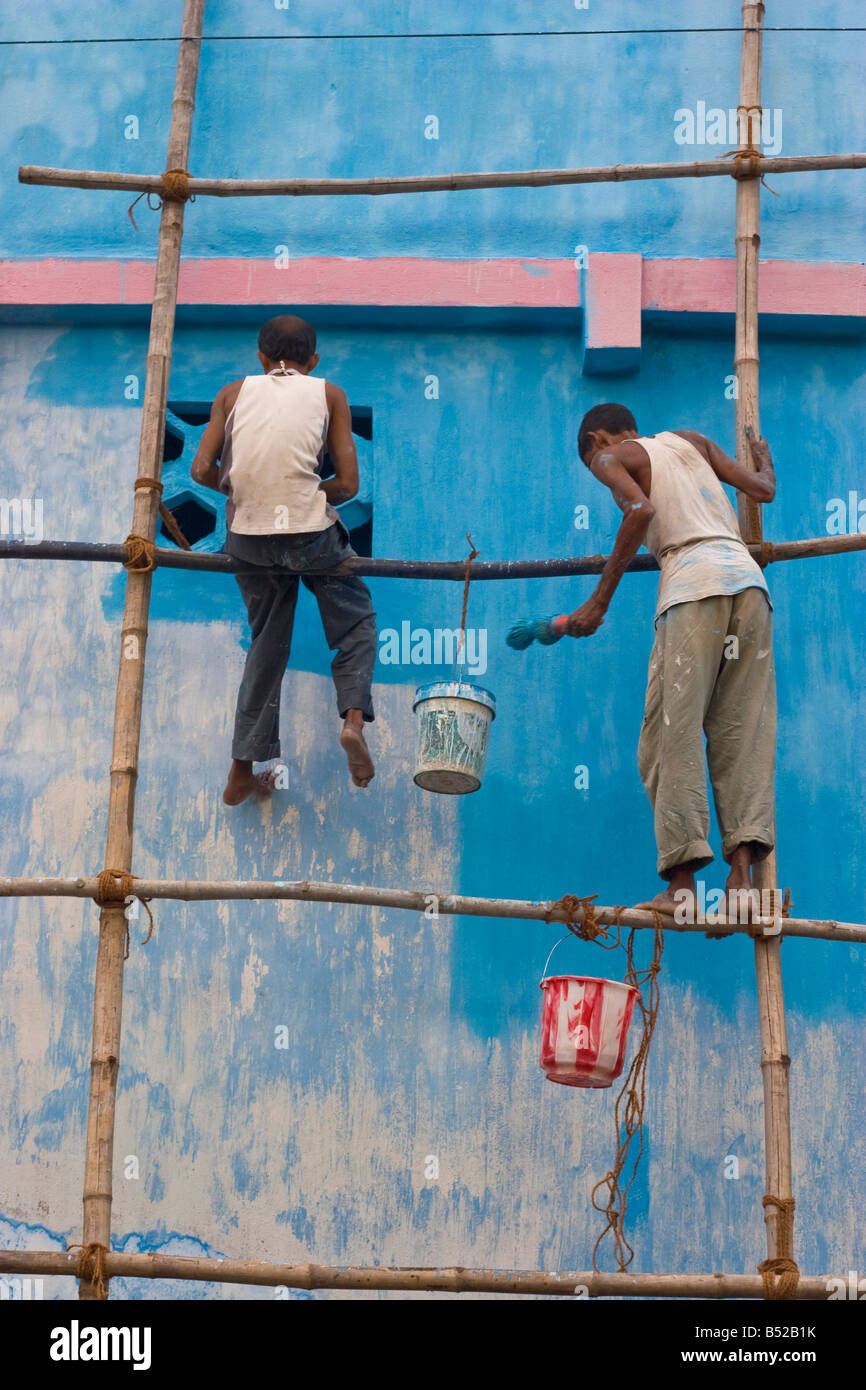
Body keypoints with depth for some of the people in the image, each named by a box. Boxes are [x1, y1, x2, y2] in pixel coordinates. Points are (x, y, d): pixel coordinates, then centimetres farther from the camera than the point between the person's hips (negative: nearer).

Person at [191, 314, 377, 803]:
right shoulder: (329, 394, 9)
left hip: (247, 538, 2)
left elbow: (203, 469, 4)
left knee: (268, 644, 16)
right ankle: (354, 718, -7)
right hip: (310, 534, -2)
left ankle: (243, 775, 15)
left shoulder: (235, 392, 13)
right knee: (356, 623, 19)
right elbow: (348, 483, 2)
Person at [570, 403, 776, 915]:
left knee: (674, 734, -5)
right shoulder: (691, 440, 28)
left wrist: (600, 599, -6)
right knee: (742, 732, 3)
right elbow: (763, 490, 25)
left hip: (694, 584, -6)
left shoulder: (610, 456, 12)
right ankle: (742, 872, -8)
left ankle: (682, 882, -13)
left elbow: (641, 509, -9)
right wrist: (764, 457, 48)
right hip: (749, 579, 6)